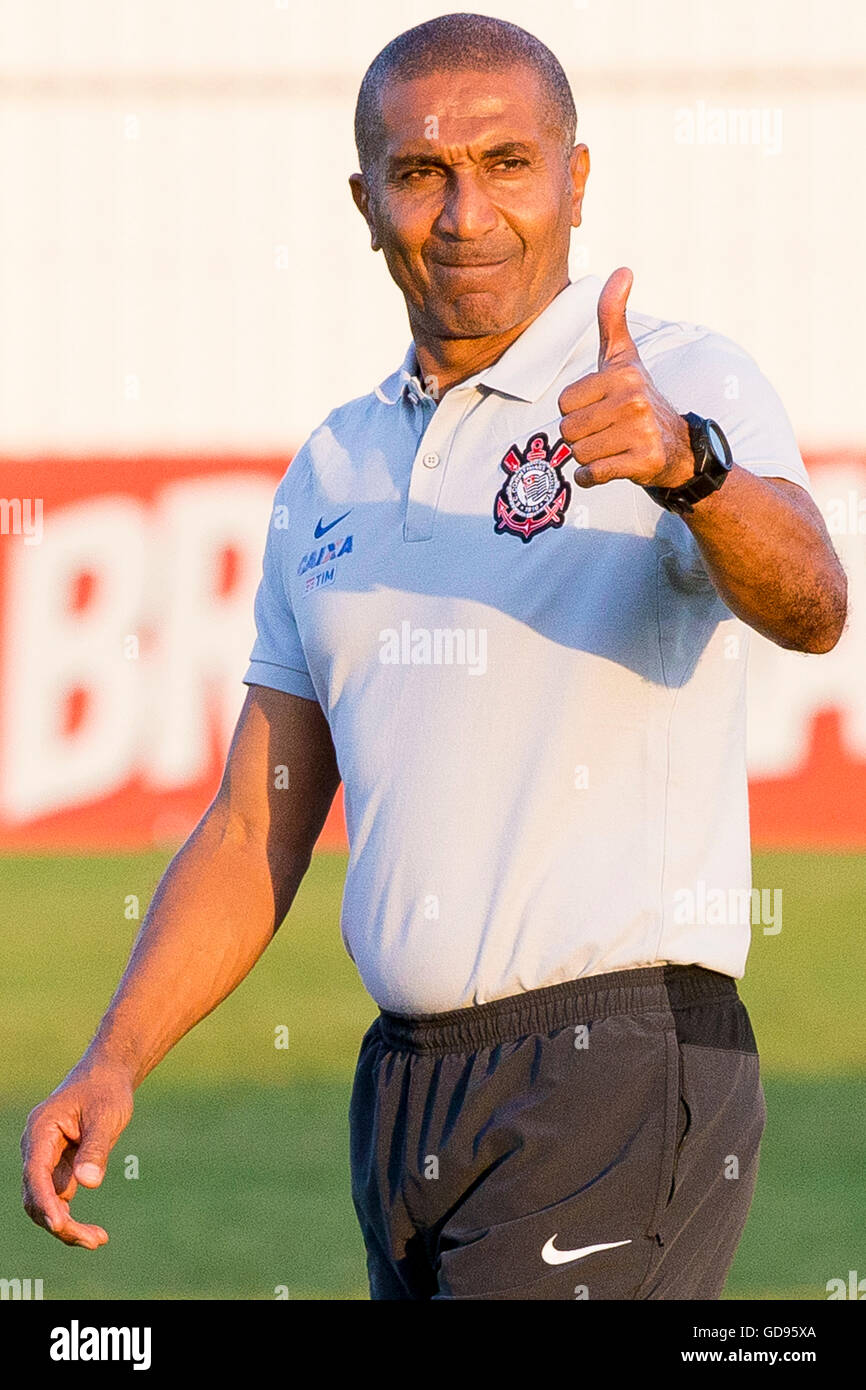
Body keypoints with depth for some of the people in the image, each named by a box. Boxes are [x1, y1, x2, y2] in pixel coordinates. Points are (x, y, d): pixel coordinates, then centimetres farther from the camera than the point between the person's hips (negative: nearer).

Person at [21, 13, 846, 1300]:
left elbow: (806, 607, -26)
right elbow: (255, 832, 17)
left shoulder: (684, 389, -5)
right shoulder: (336, 475, 16)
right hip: (406, 1099, 7)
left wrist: (684, 460, -47)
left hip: (620, 1088, -7)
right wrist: (113, 1064, 3)